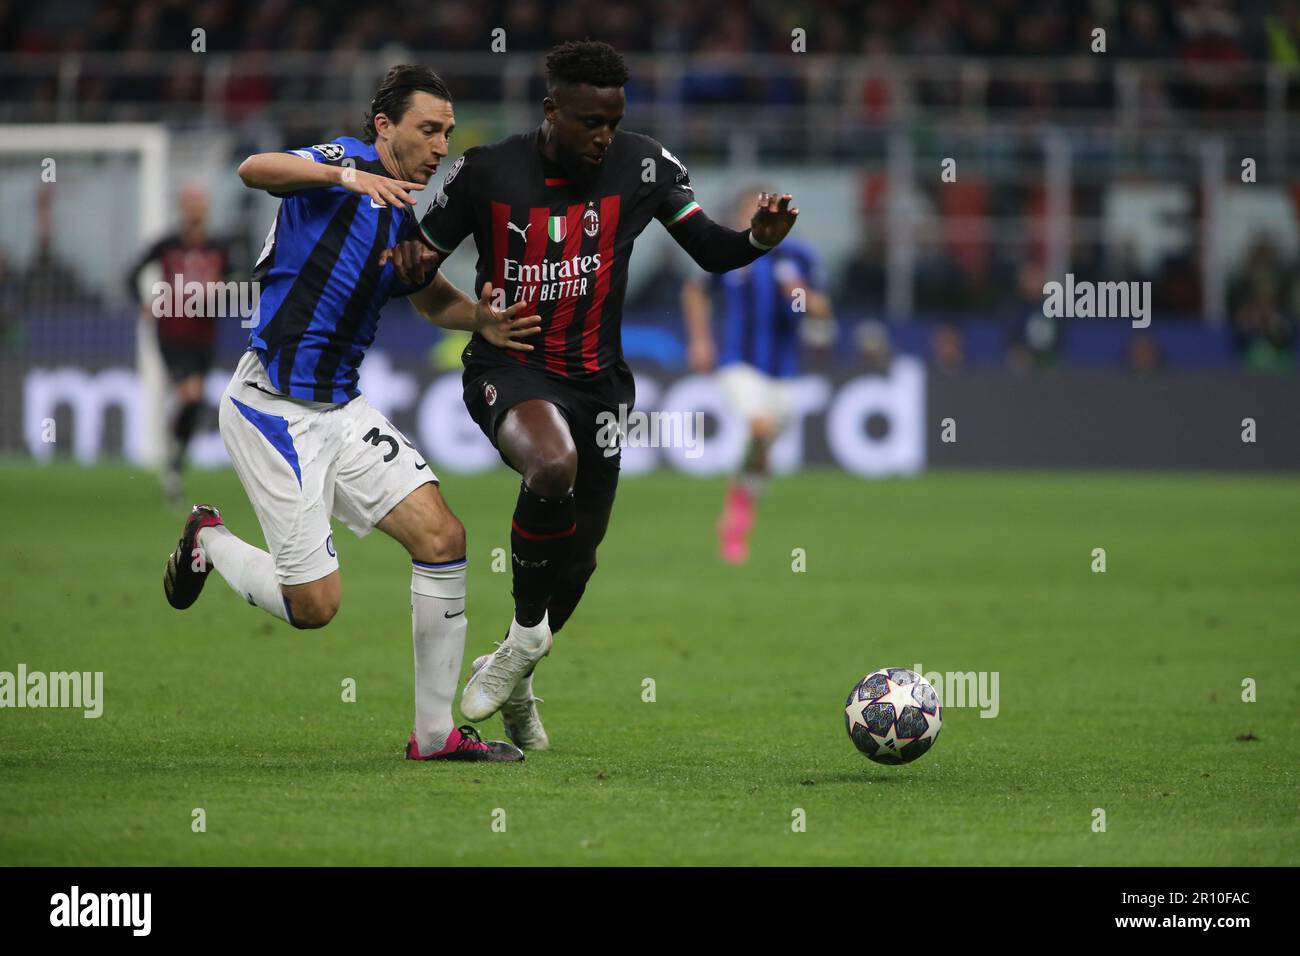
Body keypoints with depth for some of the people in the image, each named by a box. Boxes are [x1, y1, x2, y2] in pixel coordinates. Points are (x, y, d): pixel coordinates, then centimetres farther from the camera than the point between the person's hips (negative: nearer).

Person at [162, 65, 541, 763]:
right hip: (272, 406, -8)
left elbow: (433, 298, 27)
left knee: (442, 537, -6)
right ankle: (209, 541, 24)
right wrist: (347, 176, -46)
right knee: (314, 603, -7)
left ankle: (435, 731, 1)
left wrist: (482, 321, 5)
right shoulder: (345, 163, -12)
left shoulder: (402, 220, 11)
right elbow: (255, 170, -31)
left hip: (341, 409, 8)